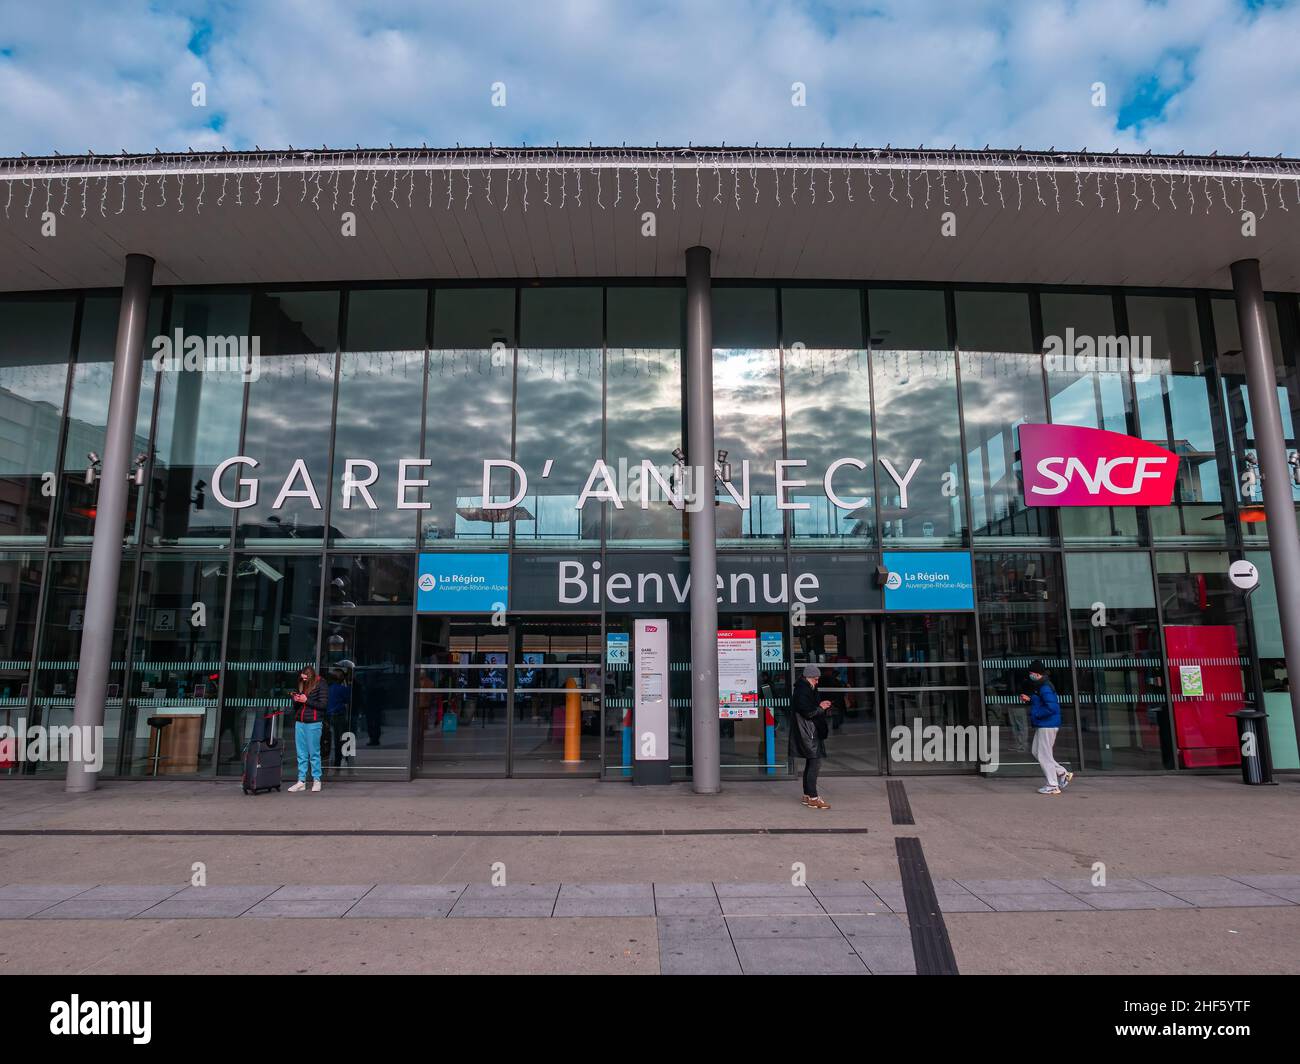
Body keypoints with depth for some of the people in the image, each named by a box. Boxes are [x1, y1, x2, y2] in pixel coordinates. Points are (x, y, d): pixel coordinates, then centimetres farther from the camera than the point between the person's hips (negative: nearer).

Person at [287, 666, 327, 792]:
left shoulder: (321, 685, -4)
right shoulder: (302, 685, 13)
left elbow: (323, 704, -10)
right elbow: (297, 706, 22)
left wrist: (306, 700, -14)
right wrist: (295, 699, 0)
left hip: (313, 723, -6)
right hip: (299, 722, 6)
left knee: (314, 753, 0)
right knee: (301, 754, 7)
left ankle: (316, 780, 8)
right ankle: (301, 781, 11)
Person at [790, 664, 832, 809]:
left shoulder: (804, 689, 16)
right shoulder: (803, 691, -17)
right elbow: (807, 712, -22)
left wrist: (820, 706, 9)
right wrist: (821, 708, -8)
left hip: (809, 731, 11)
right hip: (808, 733, -11)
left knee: (810, 764, 14)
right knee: (815, 763, -9)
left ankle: (807, 795, 21)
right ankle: (813, 798, -7)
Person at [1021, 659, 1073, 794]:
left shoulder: (1045, 688, -20)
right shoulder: (1040, 686, 13)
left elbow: (1051, 707, -28)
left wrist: (1036, 714, -19)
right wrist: (1029, 699, 12)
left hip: (1047, 726, -11)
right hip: (1042, 725, 11)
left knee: (1044, 755, -2)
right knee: (1036, 751, 16)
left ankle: (1053, 786, 7)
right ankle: (1063, 774, 21)